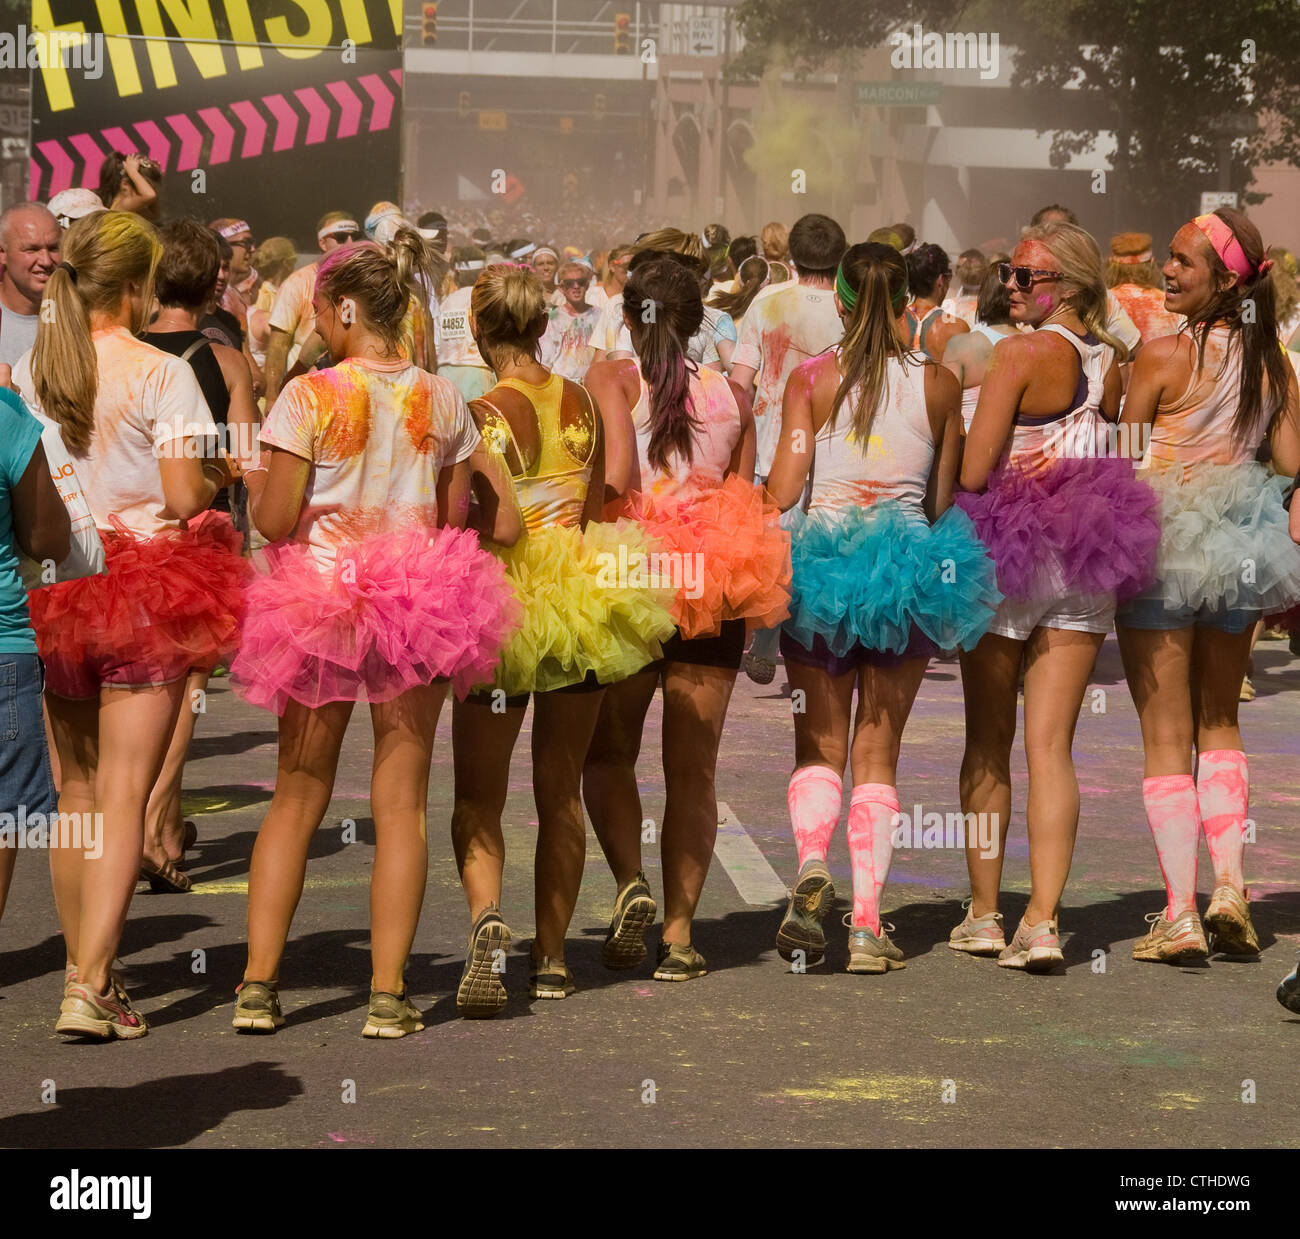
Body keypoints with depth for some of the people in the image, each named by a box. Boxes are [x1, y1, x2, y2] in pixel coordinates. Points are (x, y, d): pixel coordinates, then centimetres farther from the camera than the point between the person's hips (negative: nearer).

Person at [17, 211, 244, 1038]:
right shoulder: (162, 374, -11)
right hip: (146, 589, -5)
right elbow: (183, 497, -15)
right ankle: (93, 987, -12)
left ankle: (83, 967, 24)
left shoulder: (31, 371, 3)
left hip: (52, 590, 5)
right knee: (124, 795, -4)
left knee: (74, 791, 16)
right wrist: (220, 477, 5)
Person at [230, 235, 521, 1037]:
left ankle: (259, 985, 8)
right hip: (416, 605, 2)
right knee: (401, 803, 5)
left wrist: (255, 483, 11)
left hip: (318, 603, -1)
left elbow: (275, 520, -10)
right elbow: (458, 522, 5)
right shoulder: (442, 400, 1)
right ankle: (389, 994, 2)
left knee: (298, 798, 9)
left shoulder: (309, 397, -10)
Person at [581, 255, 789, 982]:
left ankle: (632, 884, -6)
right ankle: (680, 933, 4)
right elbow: (747, 499, 5)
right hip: (715, 590, 2)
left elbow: (617, 473, -17)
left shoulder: (612, 379, -2)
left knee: (608, 752, 16)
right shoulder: (732, 396, 7)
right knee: (693, 771, 9)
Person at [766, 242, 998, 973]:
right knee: (878, 753, 9)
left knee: (820, 744, 11)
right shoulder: (939, 385, -1)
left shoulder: (811, 380, -5)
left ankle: (813, 863, -18)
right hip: (906, 573, 1)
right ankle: (867, 925, 3)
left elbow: (783, 490, -9)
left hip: (821, 566, -1)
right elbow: (945, 500, 4)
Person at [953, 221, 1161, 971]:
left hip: (1009, 549, -4)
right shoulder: (1114, 361, 5)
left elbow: (974, 470, -13)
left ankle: (984, 914, 16)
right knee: (1052, 746, 3)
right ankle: (1043, 921, -6)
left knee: (989, 744, 11)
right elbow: (1120, 460, 8)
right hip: (1086, 564, 4)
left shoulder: (1021, 354, -12)